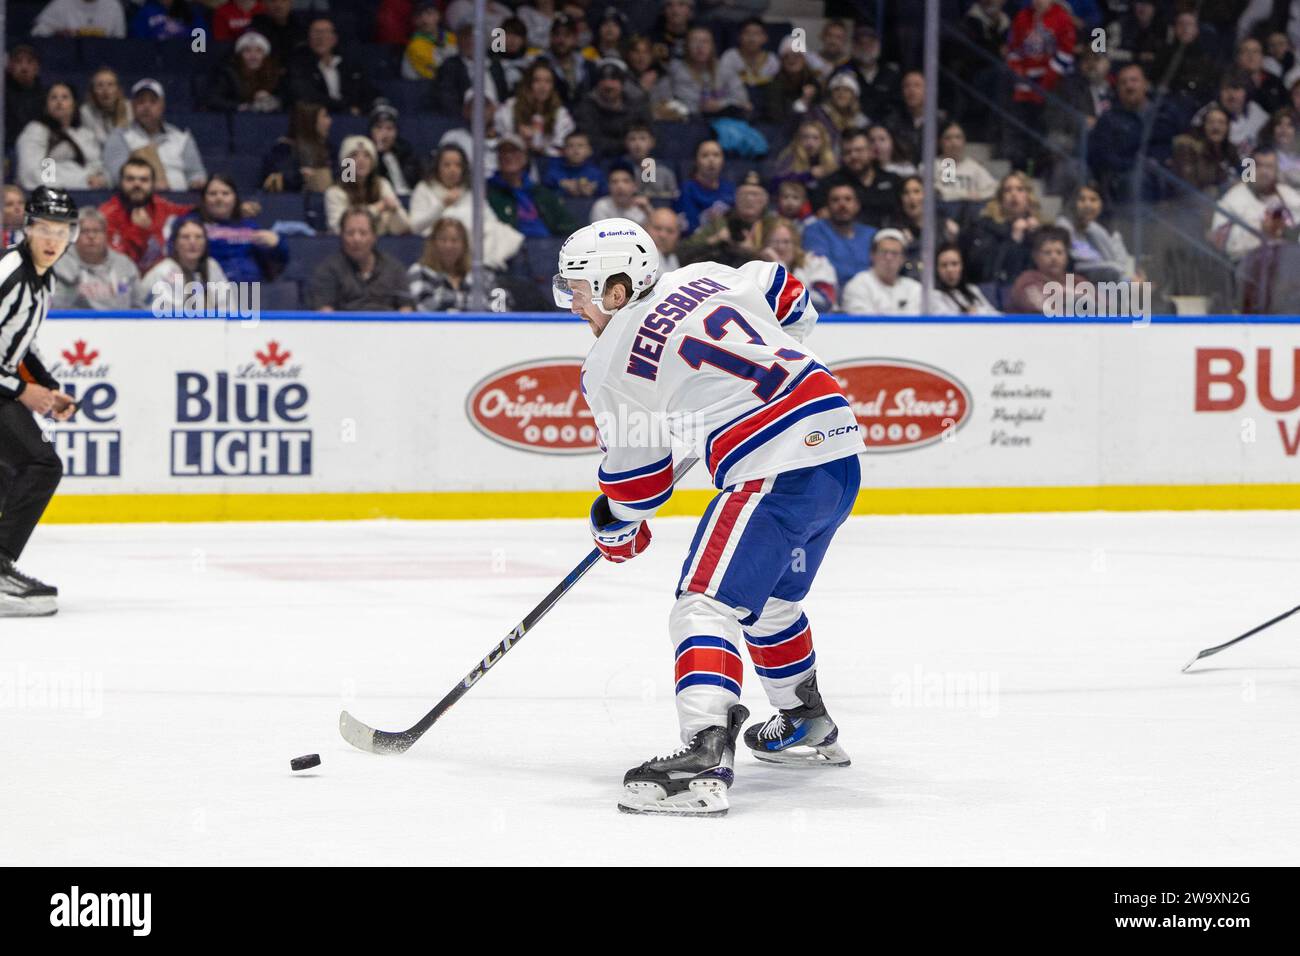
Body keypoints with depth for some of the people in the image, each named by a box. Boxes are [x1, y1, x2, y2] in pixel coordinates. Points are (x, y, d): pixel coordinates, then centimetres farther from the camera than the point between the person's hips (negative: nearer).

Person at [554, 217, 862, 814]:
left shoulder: (612, 363, -2)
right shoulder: (705, 276, 14)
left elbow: (636, 474, 7)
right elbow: (789, 299, 29)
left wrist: (616, 531, 26)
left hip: (776, 472, -9)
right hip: (840, 449, 9)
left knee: (706, 605, -13)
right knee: (771, 599, 28)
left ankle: (704, 757, -32)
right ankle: (807, 728, 44)